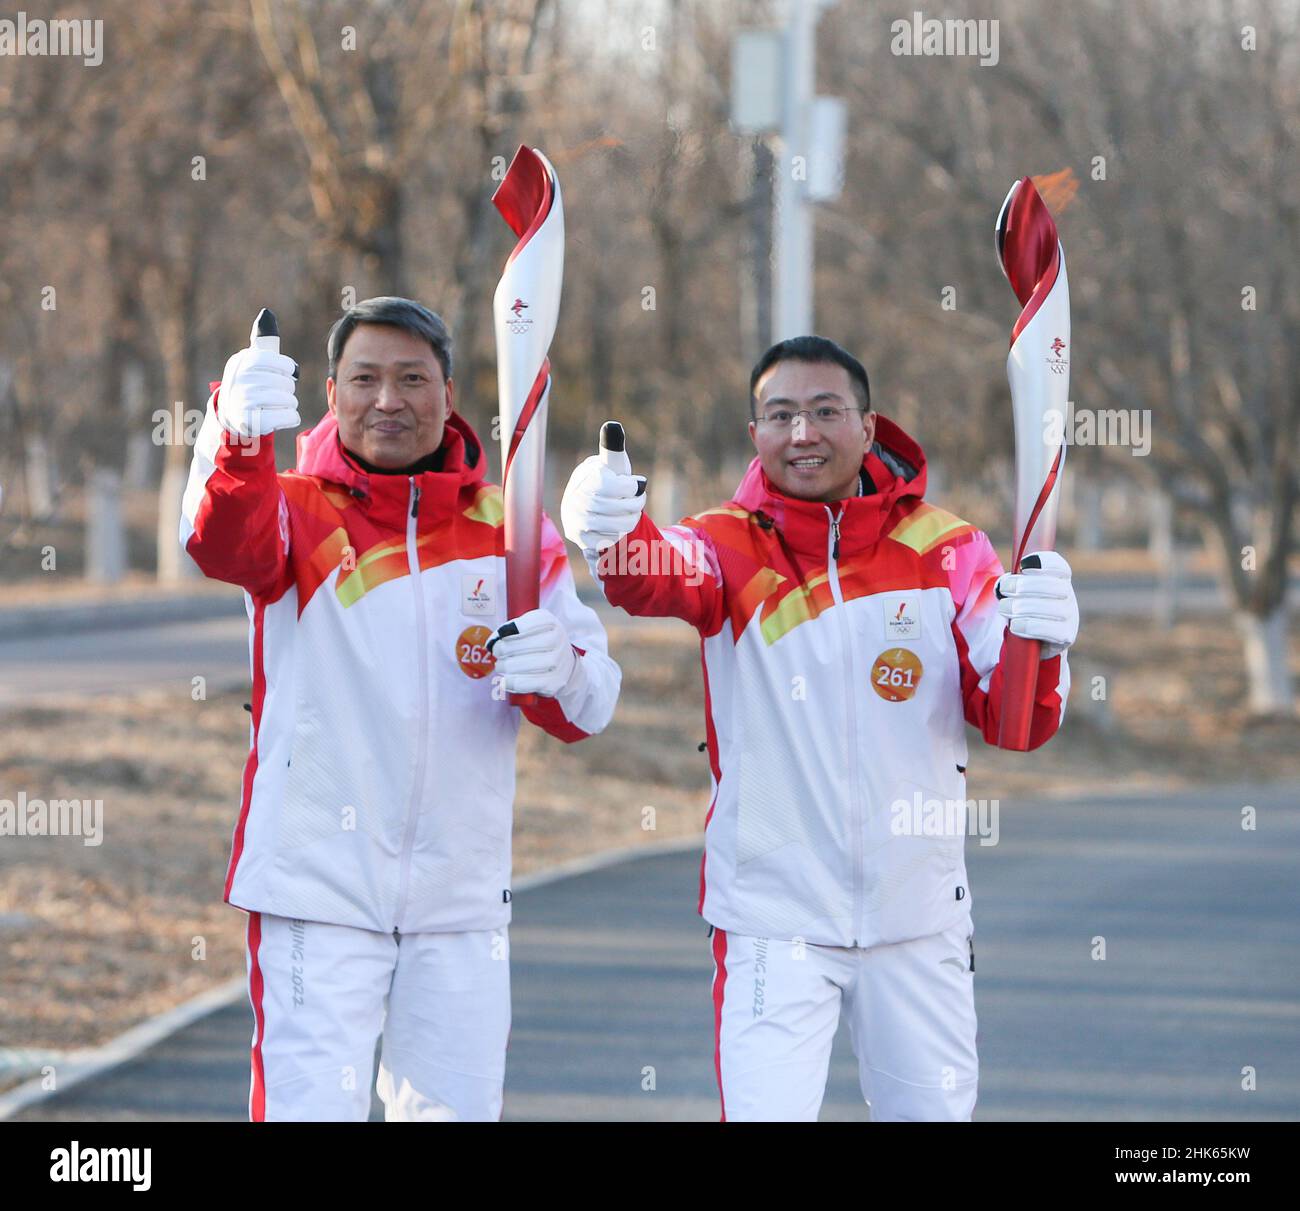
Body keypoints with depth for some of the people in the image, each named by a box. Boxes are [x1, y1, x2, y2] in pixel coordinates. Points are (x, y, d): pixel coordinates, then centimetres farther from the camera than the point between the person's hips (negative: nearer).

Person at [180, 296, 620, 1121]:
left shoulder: (512, 531, 7)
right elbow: (223, 541, -27)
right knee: (310, 1109, -10)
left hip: (462, 898, 3)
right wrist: (239, 434, -49)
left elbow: (590, 705, 3)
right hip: (318, 895, -3)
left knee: (458, 1108, 11)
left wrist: (558, 672, -22)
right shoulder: (296, 511, -2)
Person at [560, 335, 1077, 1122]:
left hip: (919, 917, 2)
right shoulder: (730, 547, -4)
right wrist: (610, 533, -51)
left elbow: (1013, 723, -5)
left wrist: (1037, 646, -28)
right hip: (773, 924, -2)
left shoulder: (945, 551, 1)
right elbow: (663, 576, -27)